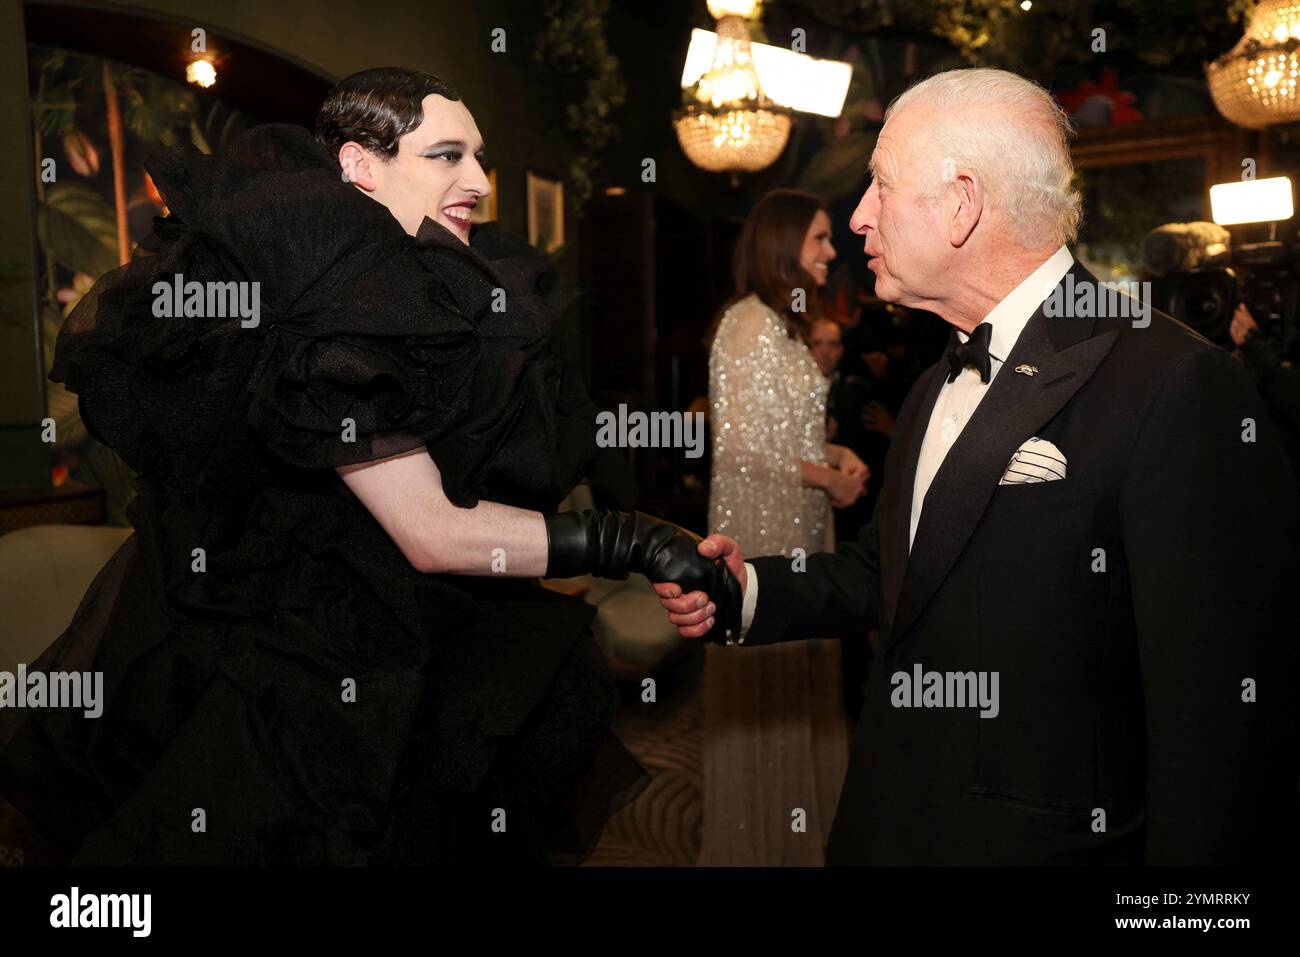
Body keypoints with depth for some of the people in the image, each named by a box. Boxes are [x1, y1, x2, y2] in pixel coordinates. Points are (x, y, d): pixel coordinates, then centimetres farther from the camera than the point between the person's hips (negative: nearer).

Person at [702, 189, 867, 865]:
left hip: (796, 522, 9)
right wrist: (827, 478, -13)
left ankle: (792, 806, 33)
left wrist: (833, 452, 3)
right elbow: (739, 442, -21)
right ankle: (759, 832, 19)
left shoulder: (783, 322, 14)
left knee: (794, 672, 17)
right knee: (764, 680, 3)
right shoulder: (750, 324, -16)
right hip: (763, 527, -9)